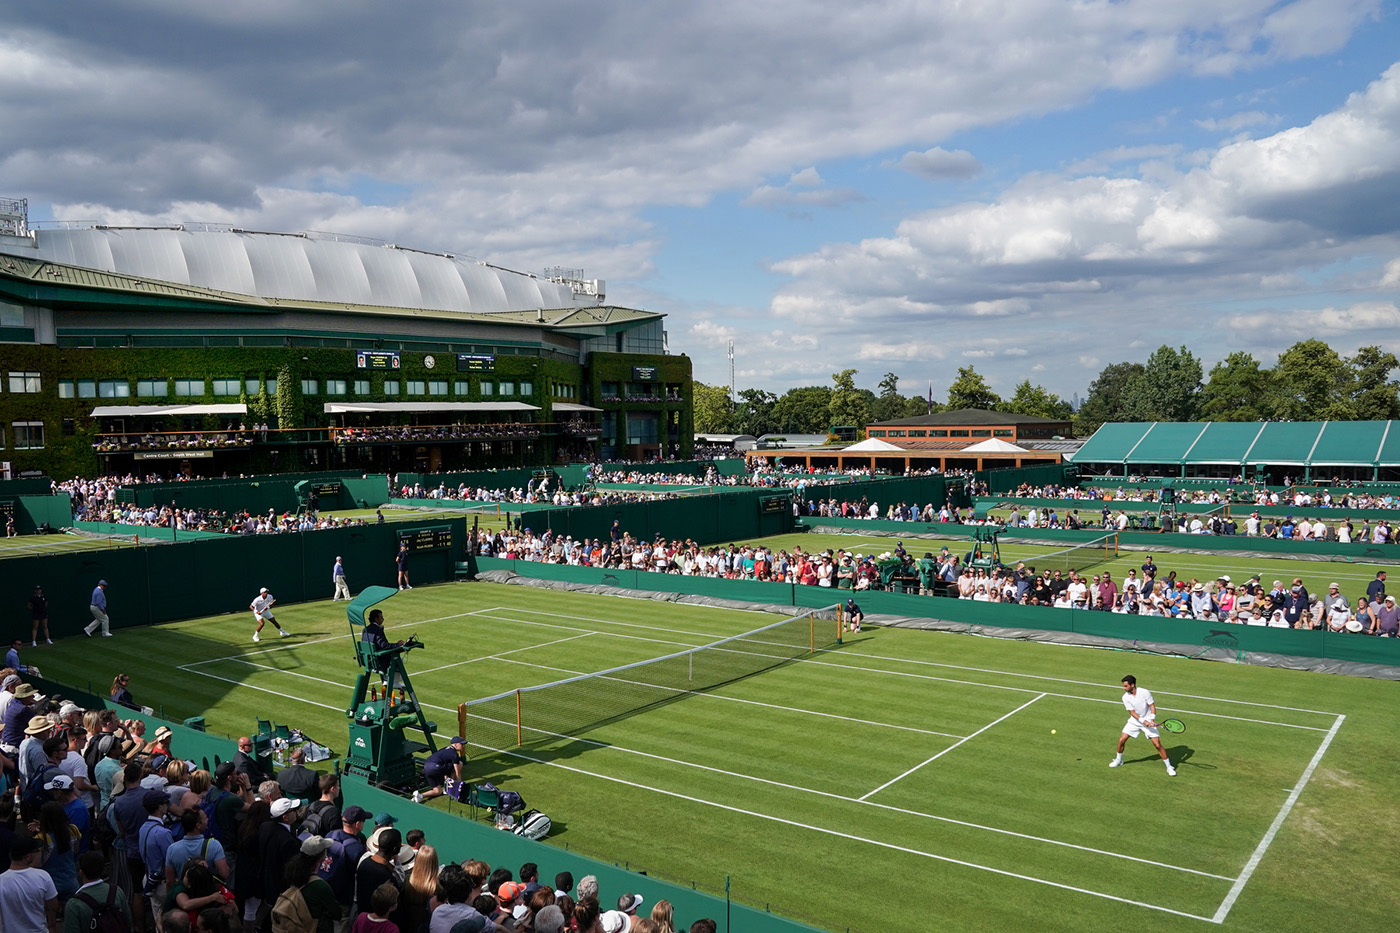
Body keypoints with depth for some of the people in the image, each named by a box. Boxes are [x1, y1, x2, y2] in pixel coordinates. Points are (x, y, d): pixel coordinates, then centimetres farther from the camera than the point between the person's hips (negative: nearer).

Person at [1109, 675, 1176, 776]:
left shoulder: (1145, 692, -18)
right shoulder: (1125, 697, -10)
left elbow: (1152, 706, -11)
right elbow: (1132, 712, -12)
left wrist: (1152, 719, -24)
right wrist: (1143, 721, -25)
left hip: (1148, 721, -3)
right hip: (1134, 721, 3)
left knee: (1157, 744, -10)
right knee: (1121, 740, -2)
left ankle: (1169, 767, 5)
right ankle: (1118, 760, 23)